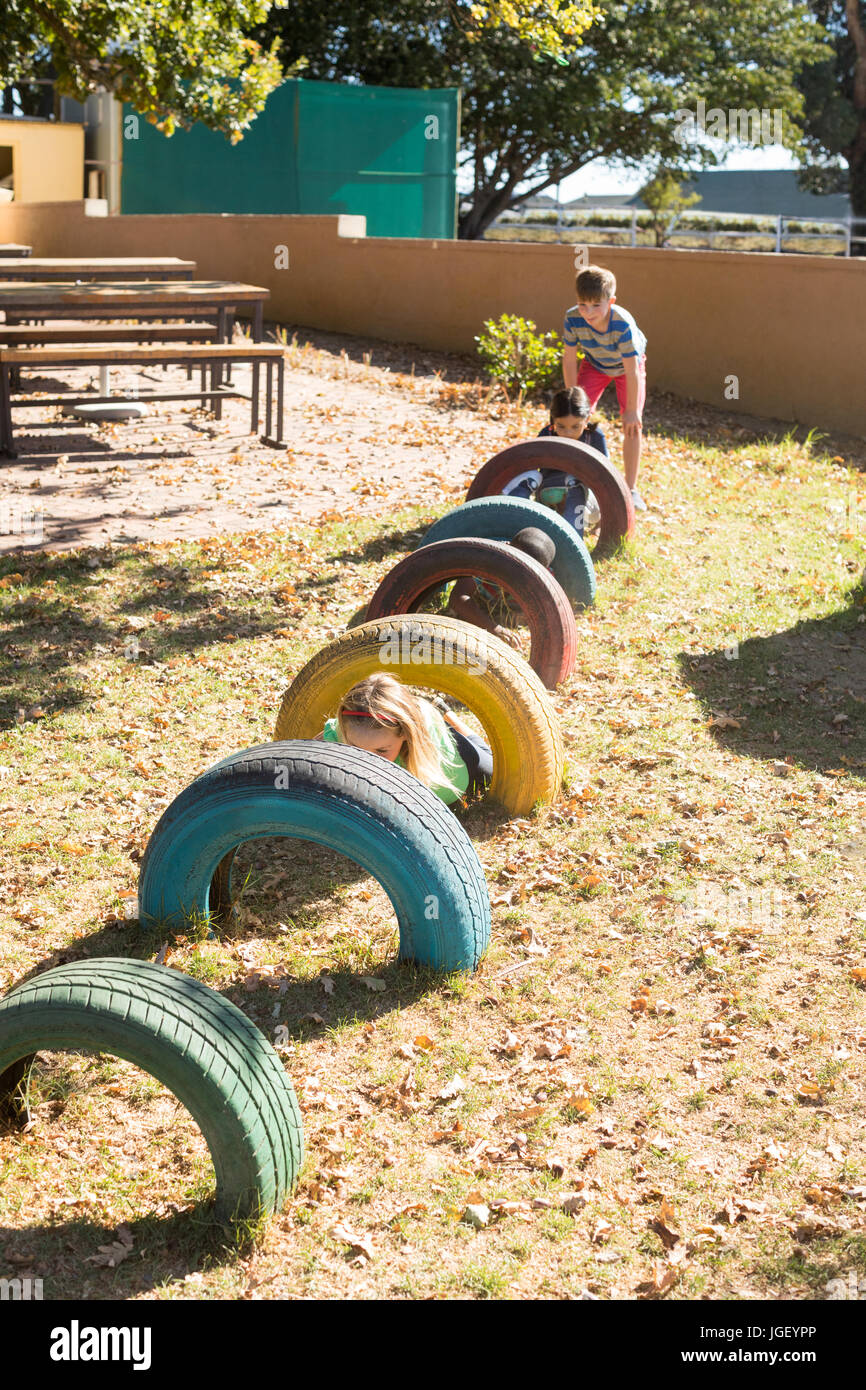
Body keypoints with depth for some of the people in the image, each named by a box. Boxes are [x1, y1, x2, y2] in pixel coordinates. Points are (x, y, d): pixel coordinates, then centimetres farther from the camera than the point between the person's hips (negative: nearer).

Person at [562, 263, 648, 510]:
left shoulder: (623, 324, -41)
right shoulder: (573, 319, -32)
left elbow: (632, 371, -33)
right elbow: (569, 360, -20)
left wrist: (632, 410, -26)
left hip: (627, 366, -3)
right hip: (594, 365, 3)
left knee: (632, 424, -11)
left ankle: (630, 488, -2)